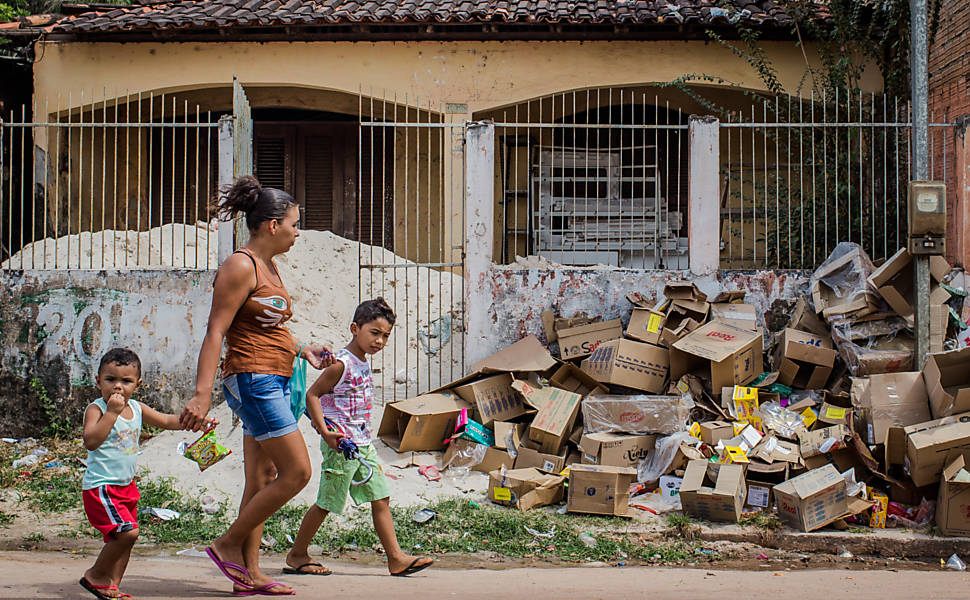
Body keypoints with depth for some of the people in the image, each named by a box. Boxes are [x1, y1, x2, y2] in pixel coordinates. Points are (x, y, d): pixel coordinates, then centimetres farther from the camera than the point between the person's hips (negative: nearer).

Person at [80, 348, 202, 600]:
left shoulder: (137, 408, 6)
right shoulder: (96, 409, -15)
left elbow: (166, 421, 17)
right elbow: (91, 441, -30)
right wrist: (112, 412, -32)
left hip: (126, 484, 8)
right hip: (101, 485, -8)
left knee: (125, 537, 12)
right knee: (127, 532, -18)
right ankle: (95, 575, 1)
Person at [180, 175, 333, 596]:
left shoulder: (268, 266, 16)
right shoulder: (240, 266, -12)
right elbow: (216, 332, -18)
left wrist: (302, 350, 14)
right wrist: (202, 393, -24)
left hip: (274, 382, 10)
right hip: (253, 379, -10)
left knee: (262, 479, 10)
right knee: (297, 471, -9)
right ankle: (228, 543, 3)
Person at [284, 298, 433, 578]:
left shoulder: (363, 363, 11)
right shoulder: (341, 364, -15)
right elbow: (312, 394, -16)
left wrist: (363, 436, 16)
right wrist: (325, 432, -22)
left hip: (363, 443, 9)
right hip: (340, 445, -9)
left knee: (381, 498, 5)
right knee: (327, 502, 1)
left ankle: (396, 558, 7)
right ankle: (296, 555, 15)